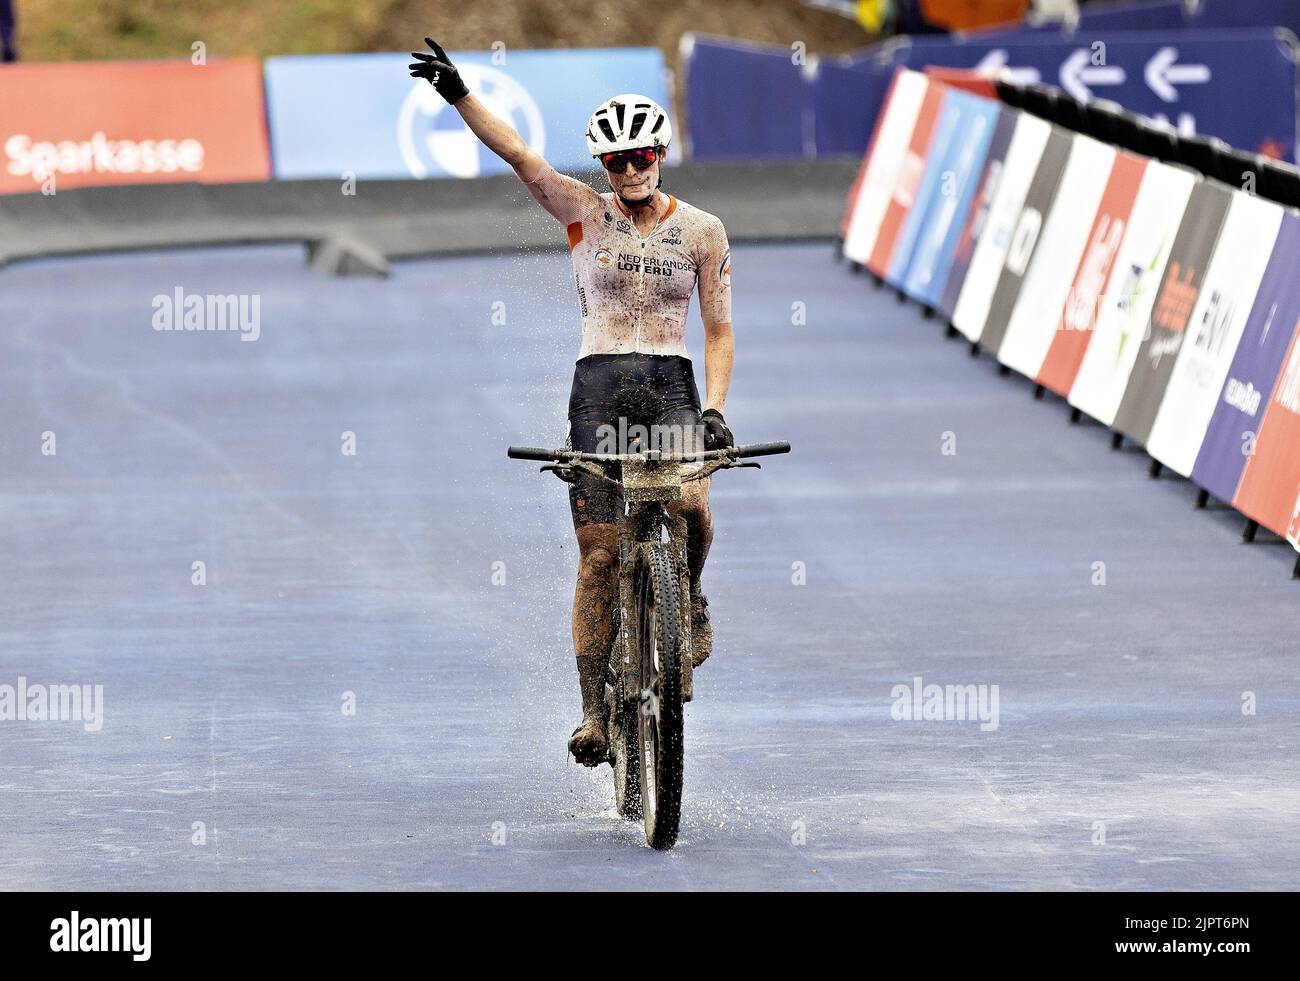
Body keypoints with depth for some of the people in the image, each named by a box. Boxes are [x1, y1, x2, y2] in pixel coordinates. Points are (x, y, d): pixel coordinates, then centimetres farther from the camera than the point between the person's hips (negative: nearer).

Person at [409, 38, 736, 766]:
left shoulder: (701, 231, 4)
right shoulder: (585, 214, 3)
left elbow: (720, 332, 4)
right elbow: (517, 153, -9)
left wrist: (715, 410, -11)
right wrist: (459, 93, -22)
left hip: (672, 390, 0)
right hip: (600, 387, 0)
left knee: (689, 505, -29)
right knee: (599, 550, -6)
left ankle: (690, 598, 5)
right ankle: (595, 711, -1)